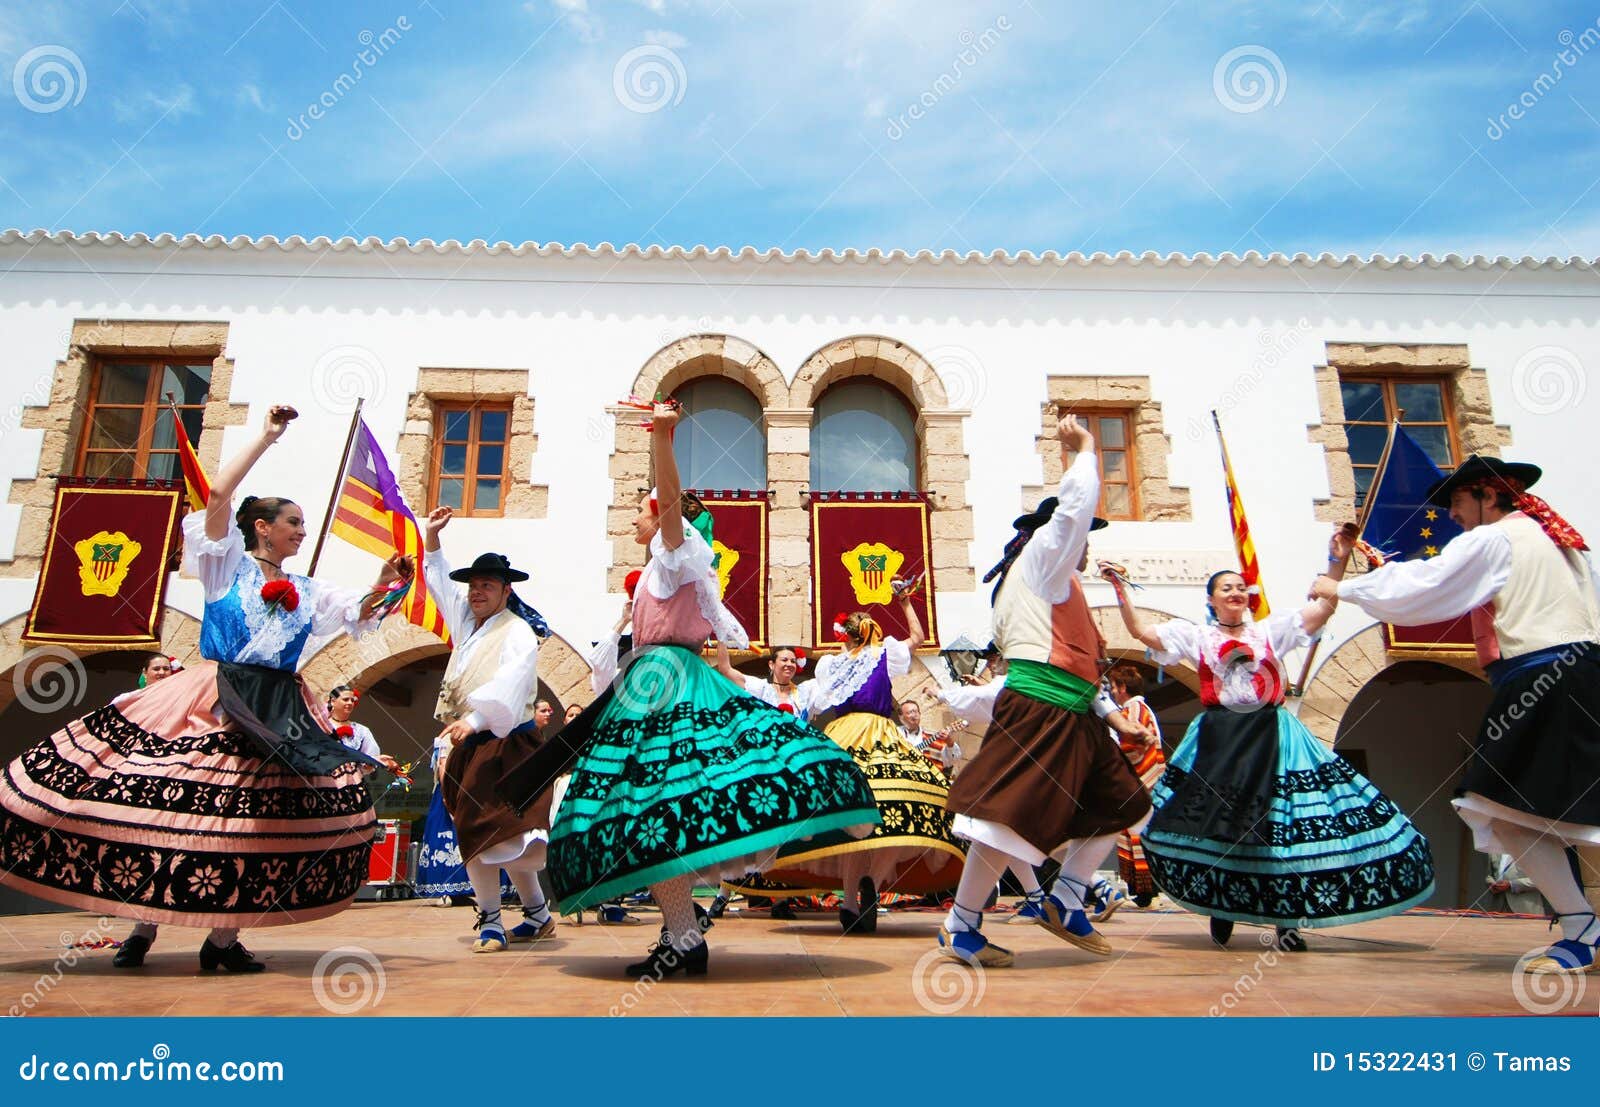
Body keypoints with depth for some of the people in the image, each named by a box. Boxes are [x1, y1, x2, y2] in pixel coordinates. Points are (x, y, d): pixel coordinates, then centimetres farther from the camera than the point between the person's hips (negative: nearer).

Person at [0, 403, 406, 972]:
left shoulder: (307, 591, 17)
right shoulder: (227, 563, 4)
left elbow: (357, 614, 14)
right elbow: (219, 493, -9)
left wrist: (383, 585, -6)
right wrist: (268, 436, -6)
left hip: (280, 712, 4)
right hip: (211, 703, -4)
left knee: (262, 815, -2)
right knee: (169, 805, -4)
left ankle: (224, 934, 6)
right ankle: (144, 925, 13)